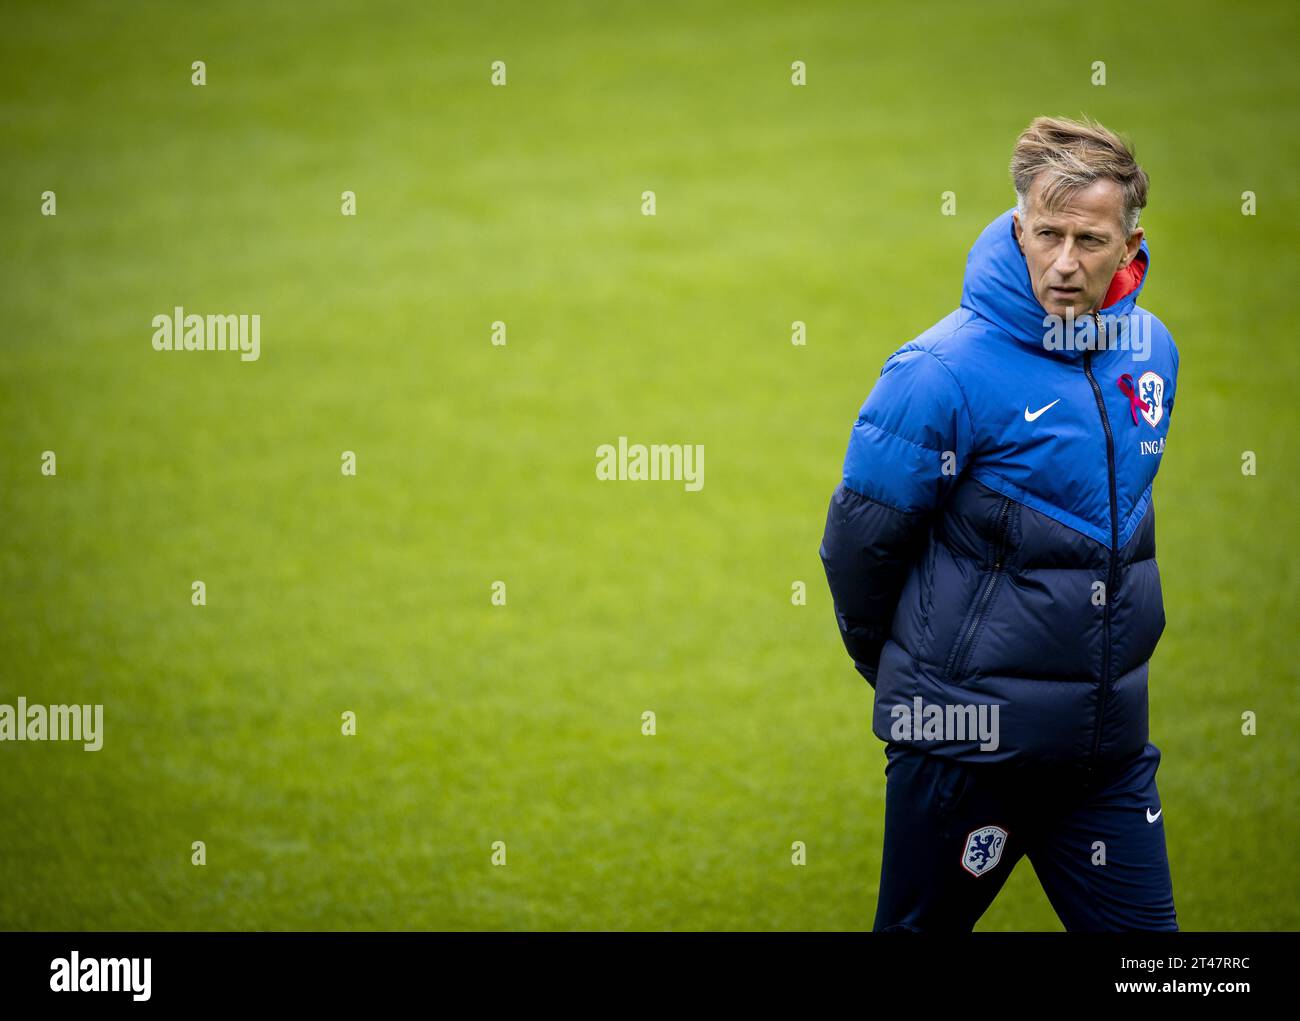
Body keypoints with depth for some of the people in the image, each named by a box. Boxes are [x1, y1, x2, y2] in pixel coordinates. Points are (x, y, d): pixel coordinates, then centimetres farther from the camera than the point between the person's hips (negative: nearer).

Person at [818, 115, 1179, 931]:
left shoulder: (1152, 350, 3)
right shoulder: (946, 369, -17)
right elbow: (860, 542, -8)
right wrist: (902, 672, 7)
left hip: (1112, 741, 5)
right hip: (971, 740, -5)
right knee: (925, 926, 8)